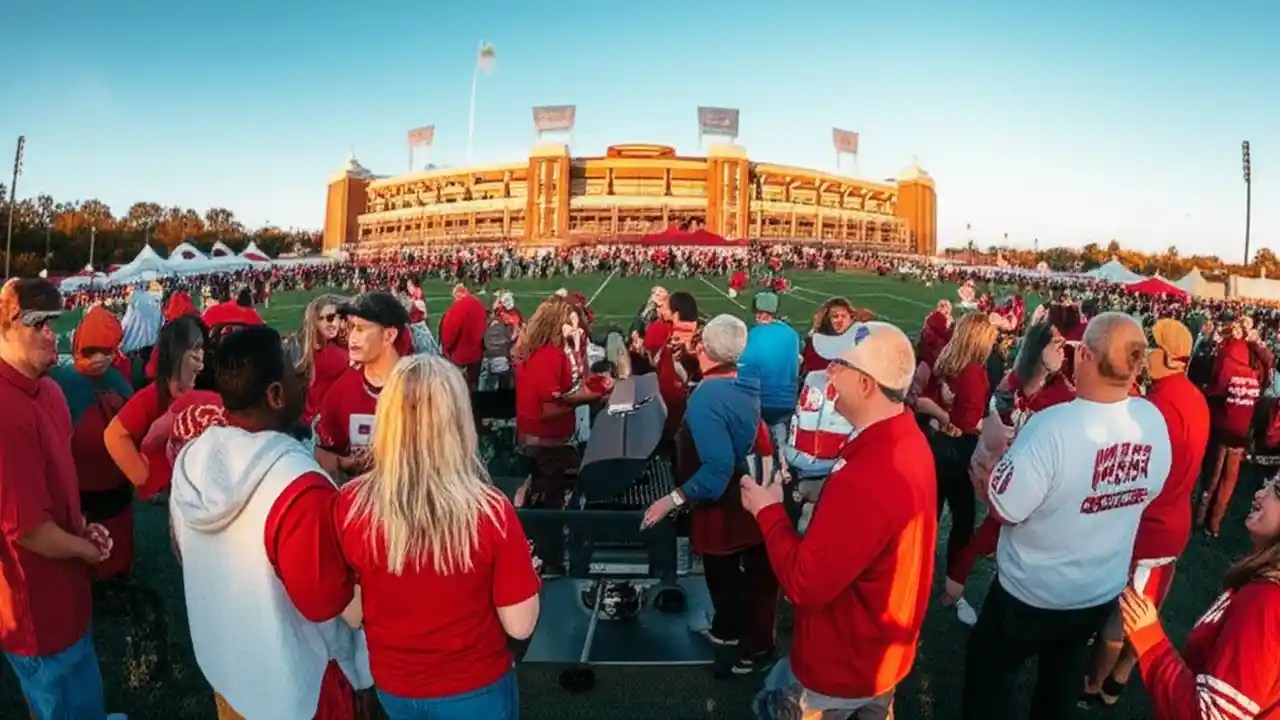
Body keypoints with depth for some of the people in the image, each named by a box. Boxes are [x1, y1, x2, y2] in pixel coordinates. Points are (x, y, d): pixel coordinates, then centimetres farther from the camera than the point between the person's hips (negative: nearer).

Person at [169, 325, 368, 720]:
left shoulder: (191, 459, -10)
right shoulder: (299, 484, -35)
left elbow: (184, 552, 6)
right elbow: (326, 601, -26)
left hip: (220, 662, 7)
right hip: (294, 682, -6)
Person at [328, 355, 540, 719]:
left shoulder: (349, 504, -20)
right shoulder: (490, 511, -28)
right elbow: (520, 626, -19)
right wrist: (522, 570, -3)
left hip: (392, 685, 2)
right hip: (477, 689, -2)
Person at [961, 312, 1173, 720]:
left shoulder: (1053, 425, -33)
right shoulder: (1154, 422, -12)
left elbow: (1002, 509, -26)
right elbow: (1144, 493, 5)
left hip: (1033, 591, -6)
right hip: (1104, 589, 6)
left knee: (989, 670, 17)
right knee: (1064, 673, 29)